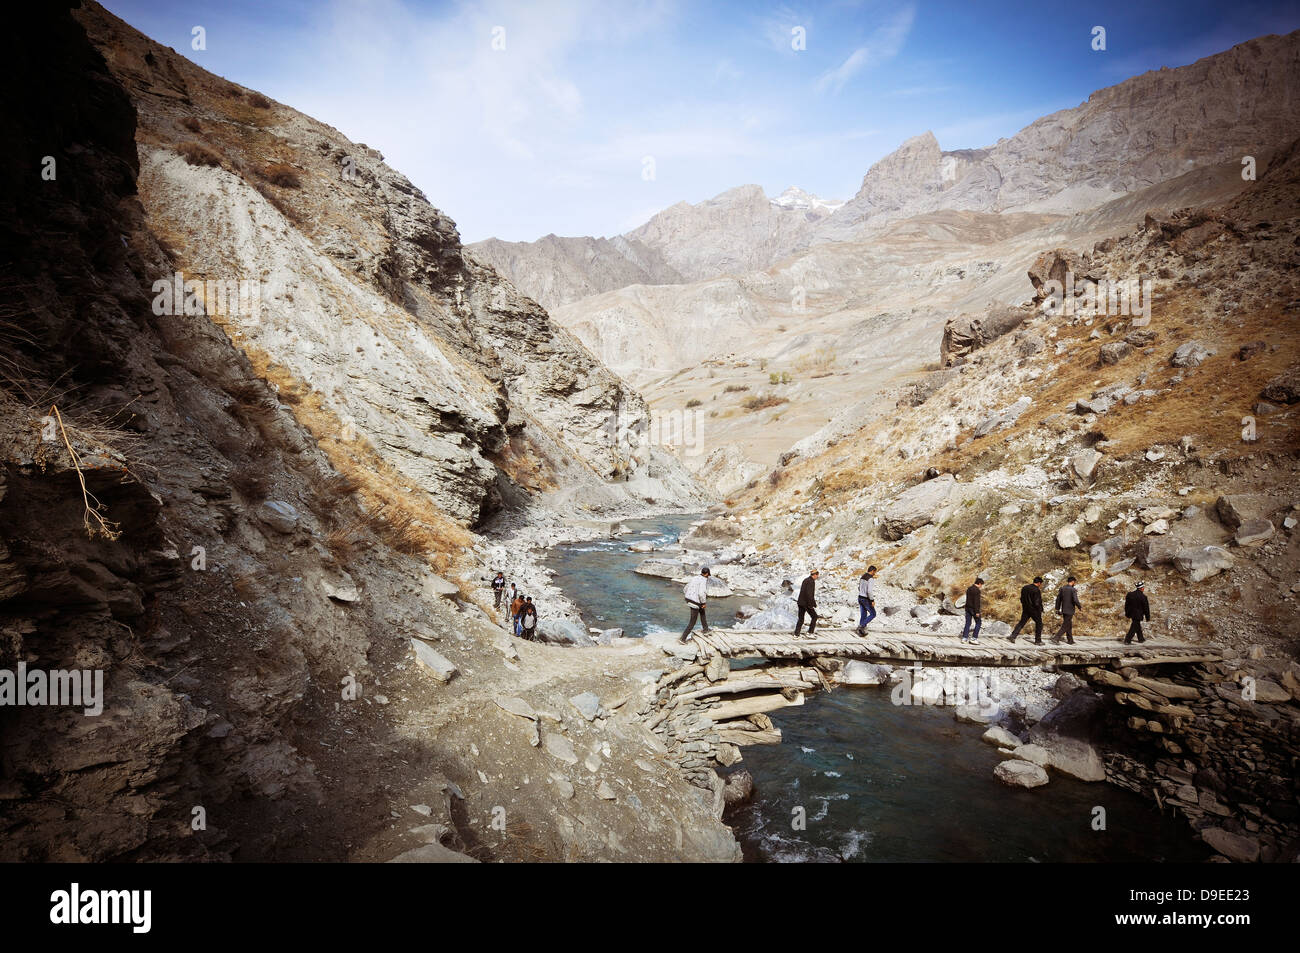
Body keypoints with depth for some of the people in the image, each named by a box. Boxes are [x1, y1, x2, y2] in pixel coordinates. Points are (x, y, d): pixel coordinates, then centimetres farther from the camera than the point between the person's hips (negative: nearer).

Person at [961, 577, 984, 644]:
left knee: (968, 623, 10)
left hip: (968, 608, 8)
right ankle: (974, 638, -2)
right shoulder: (977, 590, -16)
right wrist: (977, 612, -21)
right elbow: (976, 601, -20)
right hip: (974, 609, -8)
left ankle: (964, 638, 6)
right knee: (978, 623, 4)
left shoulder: (969, 589, 12)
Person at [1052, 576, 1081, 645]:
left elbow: (1058, 599, 6)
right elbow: (1075, 600, -23)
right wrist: (1079, 606, -3)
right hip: (1070, 611, -7)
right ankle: (1055, 638, -13)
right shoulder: (1073, 590, -14)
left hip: (1063, 610, 7)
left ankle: (1070, 640, 25)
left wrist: (1057, 609, 12)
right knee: (1065, 626, -4)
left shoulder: (1062, 588, 5)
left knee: (1069, 625, 19)